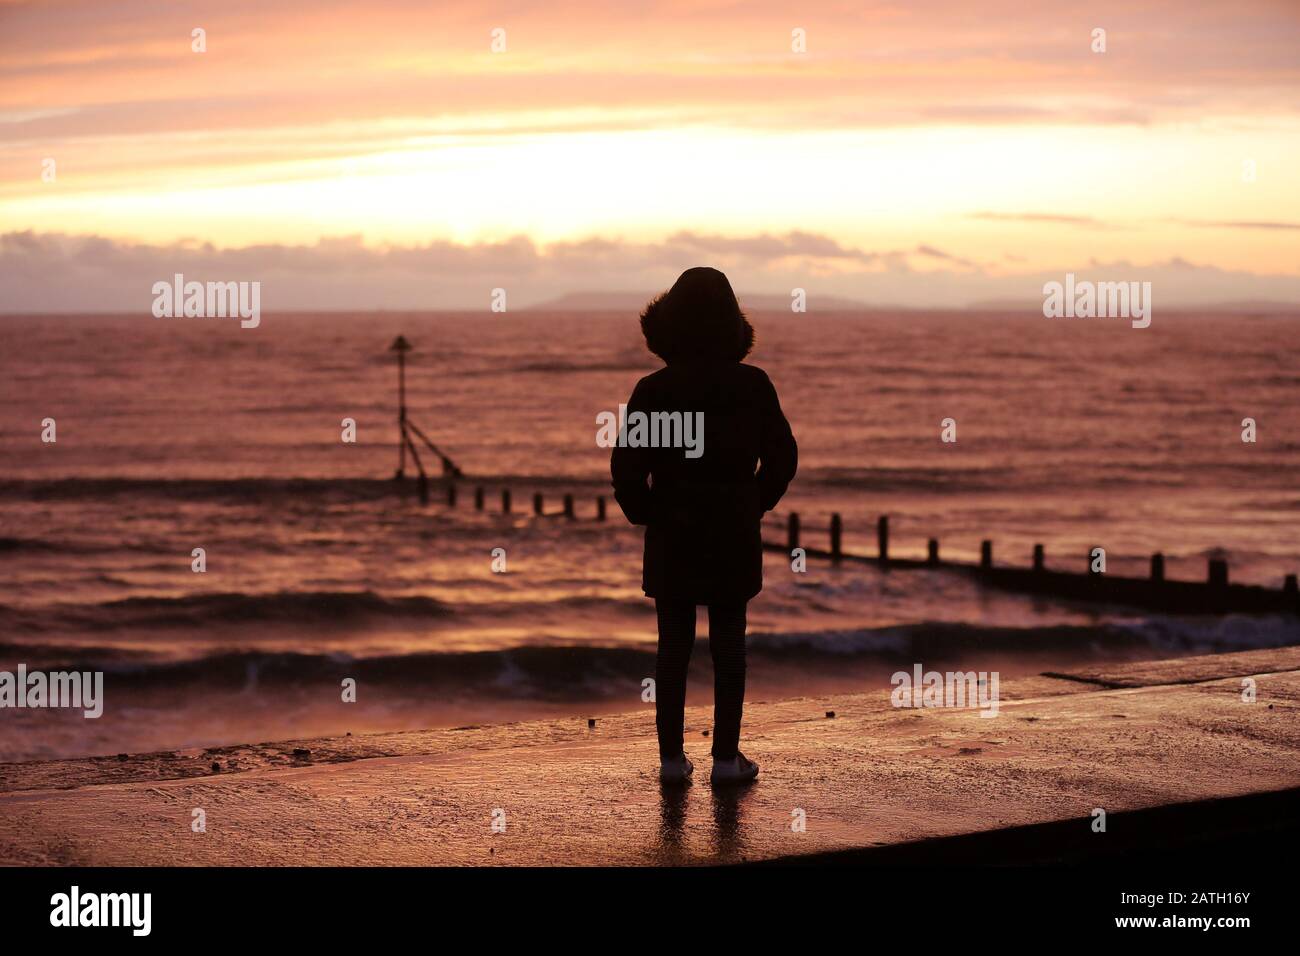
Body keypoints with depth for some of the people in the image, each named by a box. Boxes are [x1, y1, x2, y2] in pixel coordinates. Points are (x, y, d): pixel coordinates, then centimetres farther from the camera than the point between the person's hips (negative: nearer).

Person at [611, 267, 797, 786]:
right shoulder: (753, 385, -5)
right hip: (734, 535, 0)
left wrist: (644, 513, 6)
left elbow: (626, 467, -10)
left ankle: (672, 755, 9)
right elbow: (783, 456, -1)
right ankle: (726, 757, 9)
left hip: (671, 534, 0)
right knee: (729, 646, 8)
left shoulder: (653, 389, -8)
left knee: (673, 646, 8)